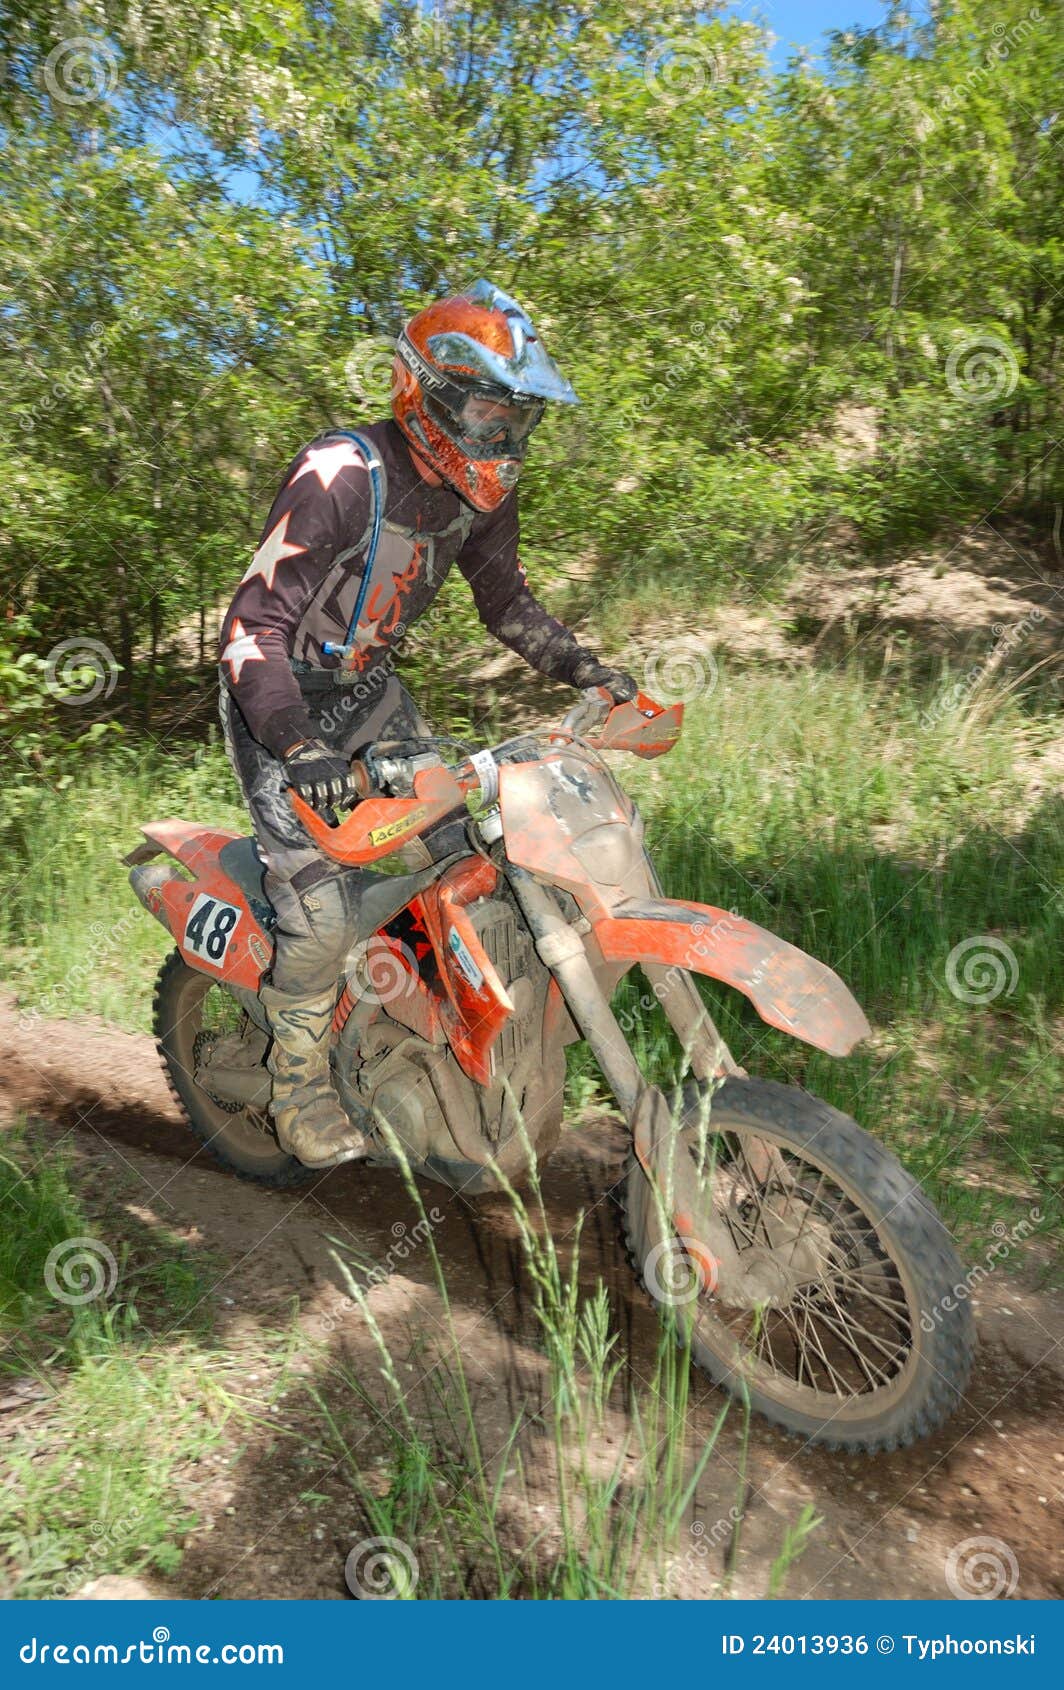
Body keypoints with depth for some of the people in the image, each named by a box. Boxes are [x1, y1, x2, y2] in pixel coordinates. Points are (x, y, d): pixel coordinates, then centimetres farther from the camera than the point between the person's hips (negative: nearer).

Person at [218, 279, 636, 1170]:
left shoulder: (480, 490, -2)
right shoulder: (344, 478, -26)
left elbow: (507, 599, 11)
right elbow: (253, 622, -30)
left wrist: (584, 667, -5)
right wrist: (299, 748, -44)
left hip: (369, 688, 7)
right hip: (283, 701, -7)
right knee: (324, 913, -15)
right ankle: (298, 1085, 9)